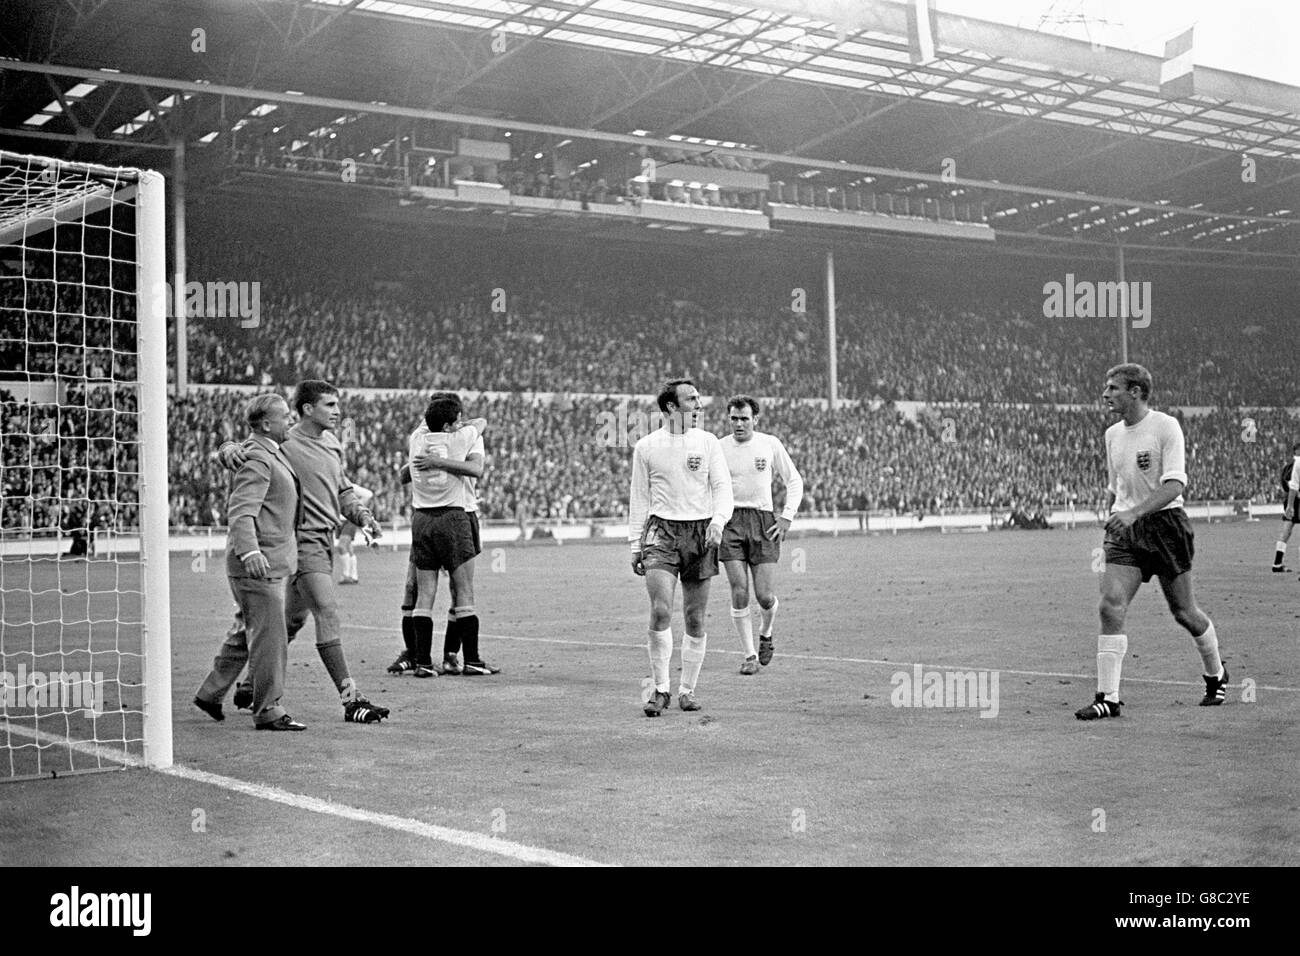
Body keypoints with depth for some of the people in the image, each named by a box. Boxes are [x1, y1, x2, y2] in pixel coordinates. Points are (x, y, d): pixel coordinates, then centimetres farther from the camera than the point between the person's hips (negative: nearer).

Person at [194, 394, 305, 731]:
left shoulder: (273, 454, 16)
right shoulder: (256, 459, -16)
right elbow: (241, 511, -25)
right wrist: (250, 551, -37)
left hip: (273, 561, 10)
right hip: (258, 563, -10)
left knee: (247, 633, 18)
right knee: (269, 638, -6)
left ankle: (211, 693, 28)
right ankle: (268, 711, 1)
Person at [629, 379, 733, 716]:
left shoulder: (708, 442, 7)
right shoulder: (646, 447, 6)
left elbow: (723, 487, 2)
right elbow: (639, 498, 11)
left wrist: (718, 520, -17)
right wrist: (635, 544, 7)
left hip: (701, 532, 1)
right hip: (661, 530, -1)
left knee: (695, 620, 4)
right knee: (660, 611, -16)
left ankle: (687, 689, 17)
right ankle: (660, 689, -5)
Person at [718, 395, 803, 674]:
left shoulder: (770, 444, 3)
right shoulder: (718, 448, 4)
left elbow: (794, 481, 10)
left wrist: (786, 517, 1)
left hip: (763, 521, 0)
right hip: (730, 522, 0)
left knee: (763, 595, -3)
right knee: (739, 593, -7)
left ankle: (765, 634, 29)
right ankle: (749, 655, 5)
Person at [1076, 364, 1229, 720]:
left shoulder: (1166, 426, -10)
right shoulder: (1112, 434, 10)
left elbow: (1174, 484, -19)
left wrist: (1135, 512, -31)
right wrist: (1114, 520, 20)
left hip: (1164, 522, -5)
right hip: (1125, 530, 5)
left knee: (1184, 612, 6)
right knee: (1110, 606, -13)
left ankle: (1216, 677, 33)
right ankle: (1108, 698, -13)